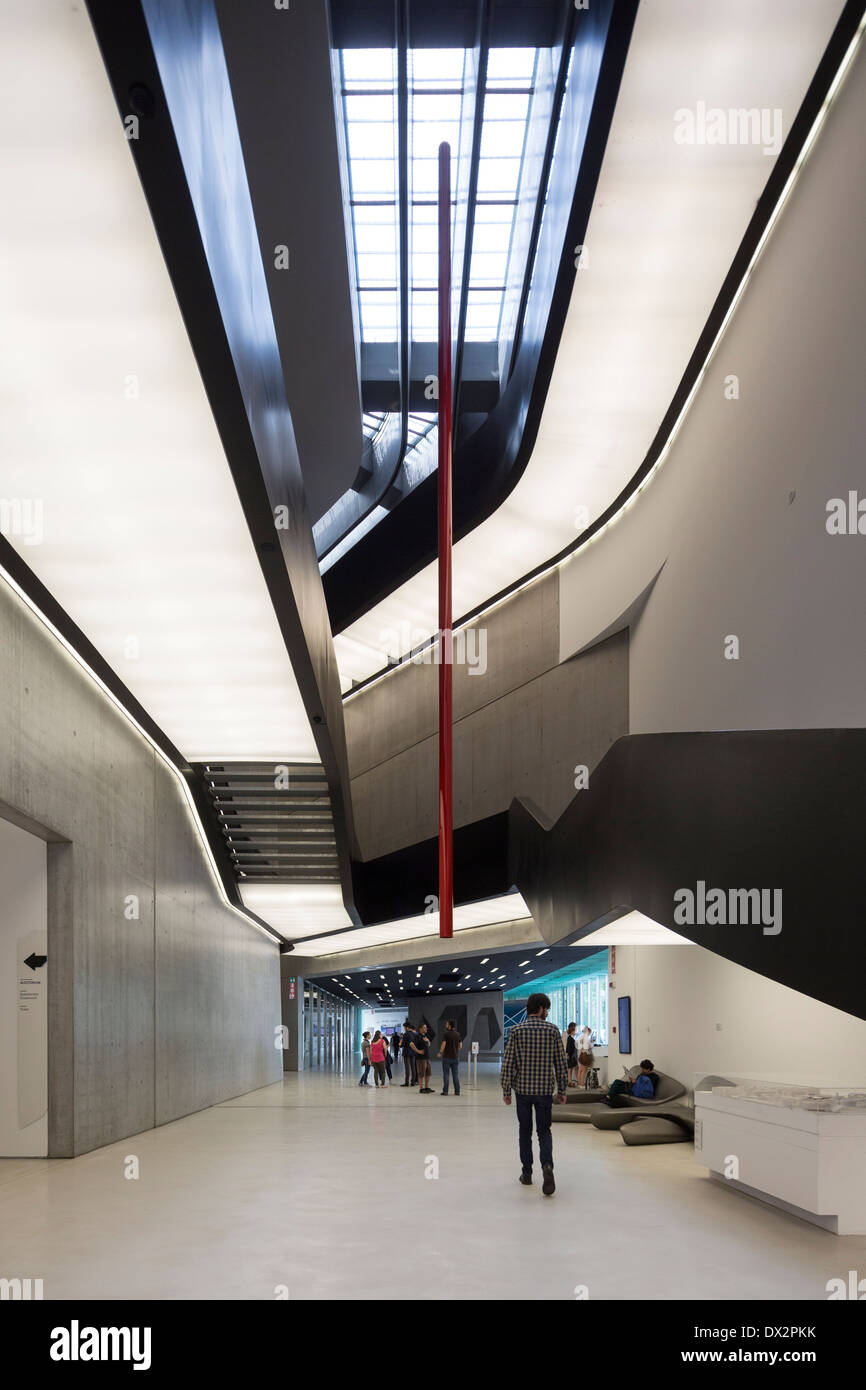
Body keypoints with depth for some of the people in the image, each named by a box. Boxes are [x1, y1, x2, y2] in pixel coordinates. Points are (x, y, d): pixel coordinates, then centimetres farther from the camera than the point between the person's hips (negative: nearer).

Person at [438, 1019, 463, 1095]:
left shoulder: (446, 1034, -10)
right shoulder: (458, 1034, 5)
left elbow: (443, 1045, -14)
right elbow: (460, 1046, 5)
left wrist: (440, 1053, 0)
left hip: (447, 1057, -4)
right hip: (455, 1057, 4)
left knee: (446, 1074, 1)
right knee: (455, 1075, 7)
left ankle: (445, 1091, 0)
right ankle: (457, 1091, 6)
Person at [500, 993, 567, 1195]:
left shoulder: (517, 1030, -3)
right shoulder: (552, 1030, -3)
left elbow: (508, 1062, -5)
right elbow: (560, 1062, 0)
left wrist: (506, 1089, 2)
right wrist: (562, 1089, 8)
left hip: (522, 1088, 0)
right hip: (545, 1089, 0)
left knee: (525, 1131, 14)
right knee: (544, 1130, 8)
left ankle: (527, 1173, 18)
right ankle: (547, 1165, -17)